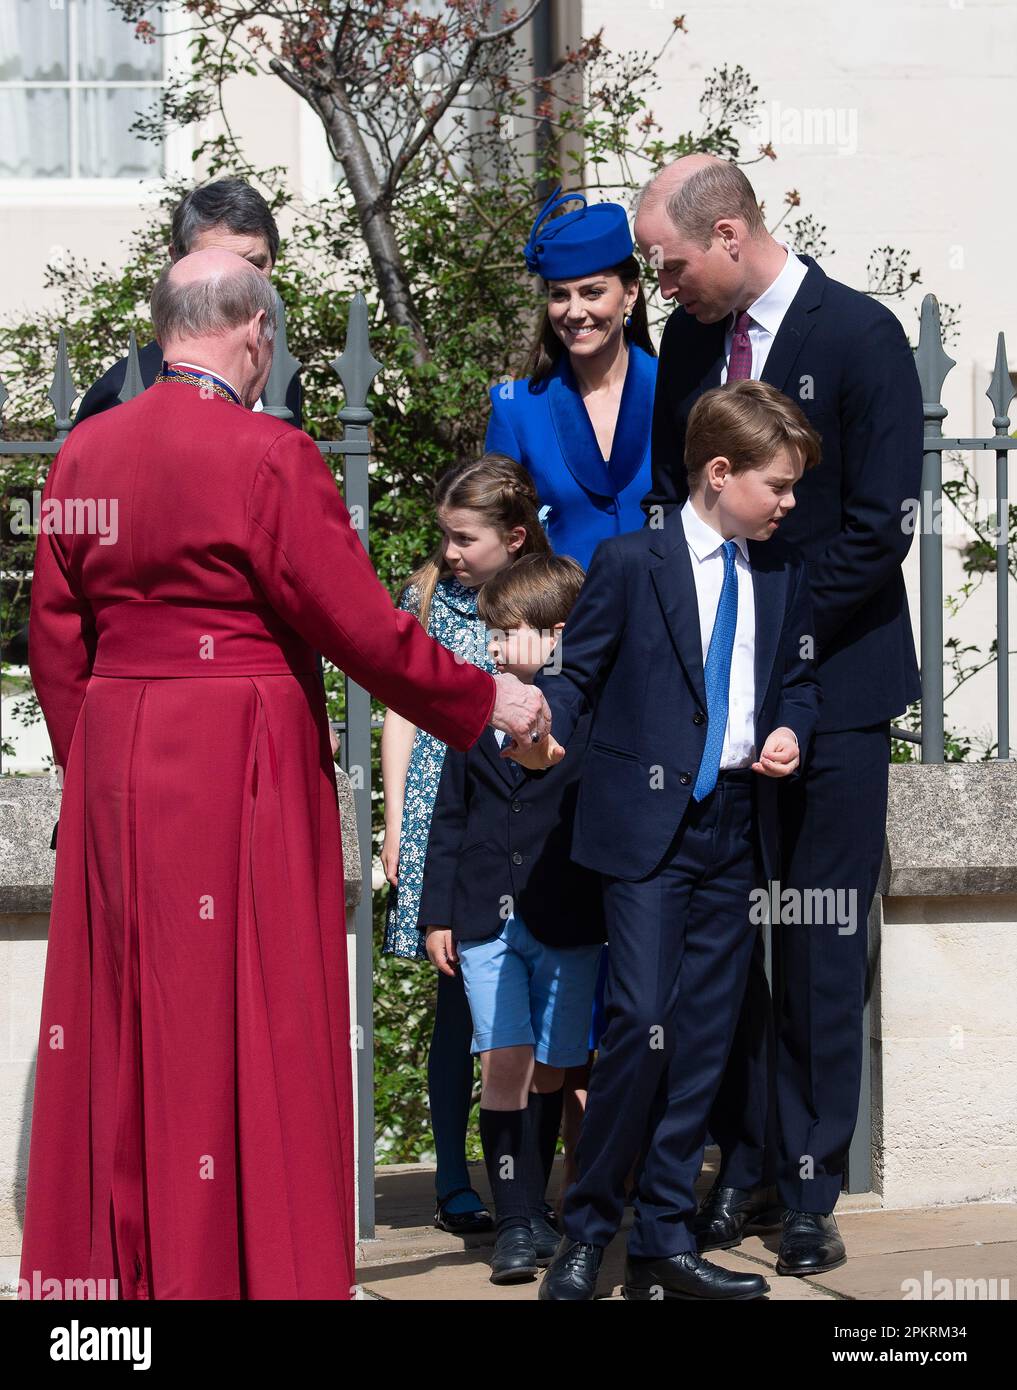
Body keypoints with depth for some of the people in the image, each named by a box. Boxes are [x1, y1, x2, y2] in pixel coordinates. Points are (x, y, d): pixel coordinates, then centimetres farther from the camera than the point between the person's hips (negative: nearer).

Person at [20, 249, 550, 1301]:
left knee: (122, 1019, 13)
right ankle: (244, 1267, 7)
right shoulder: (269, 456, -13)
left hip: (113, 759, 6)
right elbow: (360, 625, -12)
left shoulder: (85, 451, 4)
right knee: (241, 1026, 2)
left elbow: (55, 636, 9)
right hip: (242, 762, -6)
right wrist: (484, 700, 1)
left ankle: (110, 1261, 20)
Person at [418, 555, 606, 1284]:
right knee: (506, 1061, -9)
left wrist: (618, 916, -5)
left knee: (548, 1070, 6)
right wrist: (438, 913, 9)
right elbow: (451, 816, 13)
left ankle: (533, 1208, 22)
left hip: (568, 924, -2)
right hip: (486, 920, 2)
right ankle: (519, 1222, -8)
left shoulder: (594, 715, -3)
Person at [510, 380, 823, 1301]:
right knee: (643, 1024, -14)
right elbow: (577, 667, -4)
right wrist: (546, 732, -24)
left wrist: (791, 731, -2)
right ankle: (586, 1233, 1)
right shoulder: (630, 564, -4)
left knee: (705, 1039, 6)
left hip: (738, 828, 5)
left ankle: (664, 1243, 13)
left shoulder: (782, 575, 11)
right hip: (650, 827, -5)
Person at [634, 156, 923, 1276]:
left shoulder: (860, 335, -10)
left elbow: (880, 530, -13)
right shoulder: (687, 339, 8)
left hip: (829, 690, -5)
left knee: (820, 949, 0)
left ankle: (810, 1190, 7)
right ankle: (744, 1164, 17)